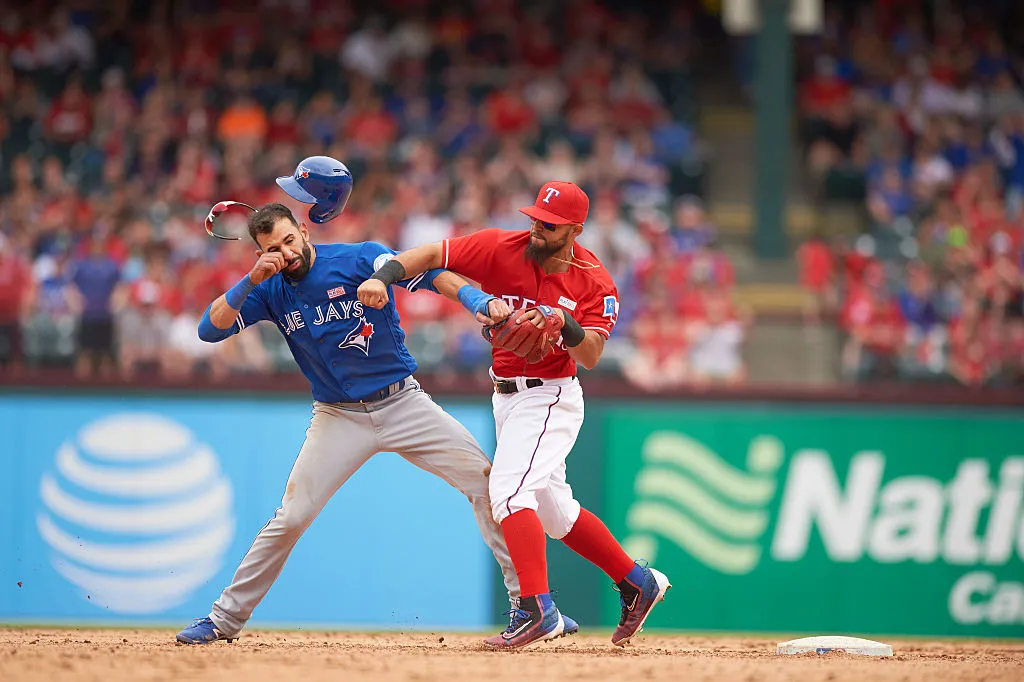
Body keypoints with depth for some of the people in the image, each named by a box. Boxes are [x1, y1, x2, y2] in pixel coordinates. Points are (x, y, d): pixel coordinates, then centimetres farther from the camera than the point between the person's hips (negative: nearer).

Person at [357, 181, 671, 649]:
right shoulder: (500, 249, -6)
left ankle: (536, 609, -29)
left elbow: (590, 357, -18)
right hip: (506, 396, 6)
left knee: (508, 491, -24)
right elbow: (433, 255, -10)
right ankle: (637, 583, 29)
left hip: (549, 397, -6)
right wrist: (384, 276, -26)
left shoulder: (594, 283, -13)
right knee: (554, 510, 15)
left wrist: (566, 322, -37)